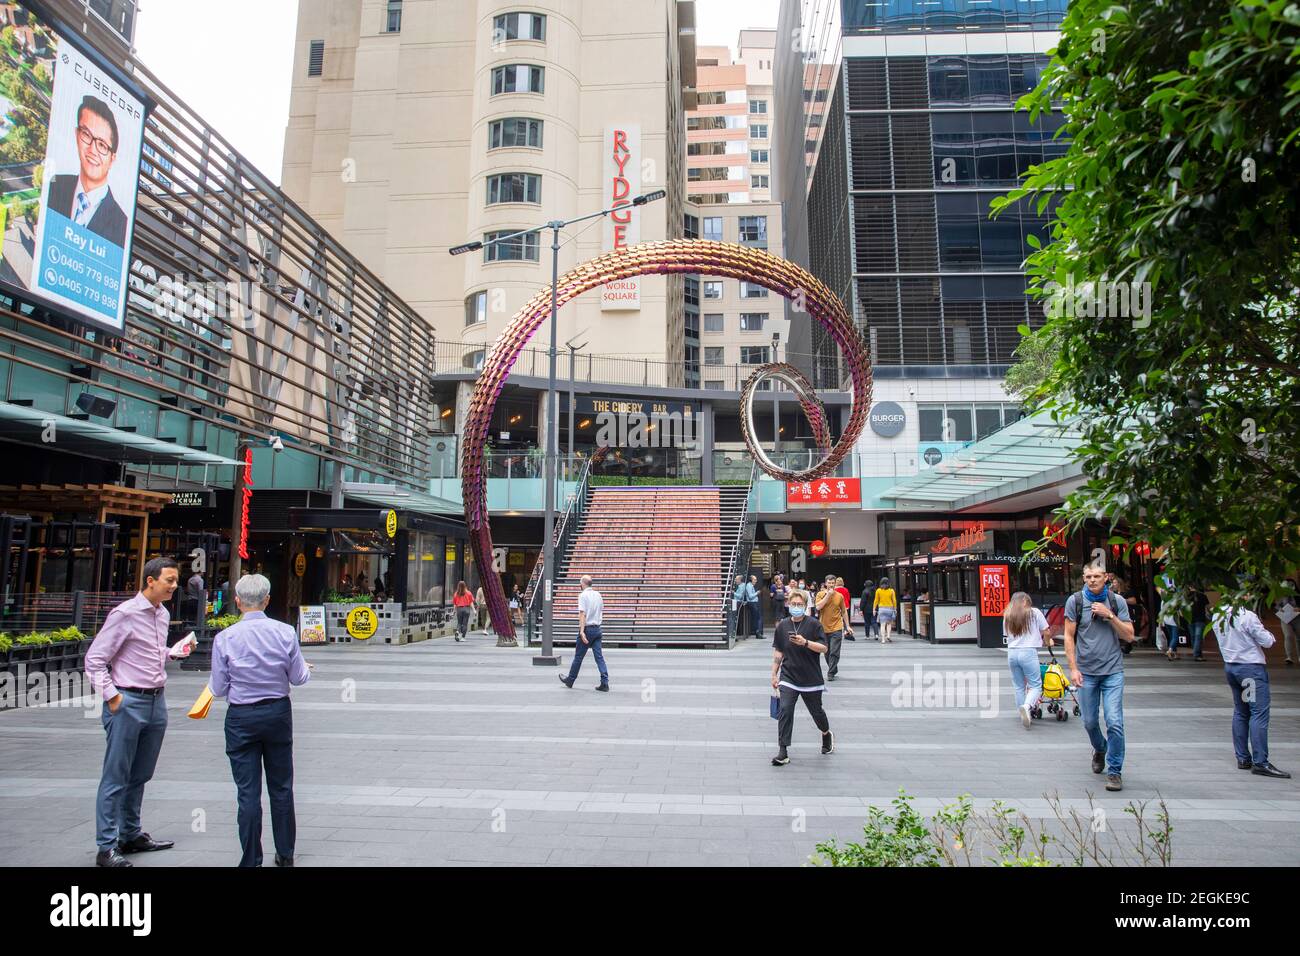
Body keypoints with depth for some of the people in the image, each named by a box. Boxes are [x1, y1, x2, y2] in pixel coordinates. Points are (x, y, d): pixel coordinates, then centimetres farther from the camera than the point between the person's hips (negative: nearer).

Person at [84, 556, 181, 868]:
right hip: (129, 703, -7)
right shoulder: (125, 614, -12)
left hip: (157, 702, 7)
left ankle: (132, 835, 28)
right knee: (116, 778, 0)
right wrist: (112, 697, -13)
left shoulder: (164, 615, 11)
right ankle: (107, 847, 8)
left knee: (140, 776, 16)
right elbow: (95, 659, -10)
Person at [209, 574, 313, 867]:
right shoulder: (285, 633, -9)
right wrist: (306, 668, 20)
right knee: (281, 787, 15)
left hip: (241, 718, -1)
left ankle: (251, 861, 13)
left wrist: (213, 683, 18)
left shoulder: (225, 638, -11)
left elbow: (219, 689, -4)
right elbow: (299, 678, -2)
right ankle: (285, 855, 27)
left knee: (248, 792, 6)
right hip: (278, 713, 2)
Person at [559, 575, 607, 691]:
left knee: (578, 656, 8)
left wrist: (582, 631, -24)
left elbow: (582, 614, -20)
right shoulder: (598, 594, 9)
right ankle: (605, 683, -4)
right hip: (597, 628, 6)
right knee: (599, 656, 4)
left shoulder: (583, 595, -11)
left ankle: (570, 680, 23)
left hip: (587, 629, -6)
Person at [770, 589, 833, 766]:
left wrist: (805, 642, -26)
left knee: (816, 711, 13)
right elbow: (778, 652, 11)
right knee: (785, 711, -12)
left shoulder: (813, 625, -6)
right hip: (789, 677, 2)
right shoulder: (782, 626, 3)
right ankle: (783, 752, -9)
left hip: (811, 678, -1)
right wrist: (774, 674, 9)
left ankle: (827, 734, 45)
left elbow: (824, 648, -10)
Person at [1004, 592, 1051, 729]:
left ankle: (1024, 716, 16)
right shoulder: (1034, 612, 4)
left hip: (1011, 653, 4)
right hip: (1028, 652, -4)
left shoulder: (1007, 616, 14)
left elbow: (1006, 635, 13)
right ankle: (1027, 706, -24)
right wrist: (1048, 642, 28)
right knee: (1035, 685, 1)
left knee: (1019, 687, 12)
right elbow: (1046, 632, 9)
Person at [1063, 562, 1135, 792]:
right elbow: (1069, 636, 1)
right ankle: (1099, 750, 41)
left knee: (1114, 722, -8)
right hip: (1086, 671, 1)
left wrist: (1110, 616, -12)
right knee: (1090, 722, 10)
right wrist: (1073, 668, -5)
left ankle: (1115, 771, 5)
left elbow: (1129, 636, 1)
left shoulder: (1117, 601, 2)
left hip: (1113, 671, 0)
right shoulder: (1075, 601, -1)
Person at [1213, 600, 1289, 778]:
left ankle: (1243, 758, 18)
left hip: (1229, 666, 7)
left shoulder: (1217, 616, 4)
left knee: (1240, 712, 14)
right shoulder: (1247, 616, -17)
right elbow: (1267, 642, -11)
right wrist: (1271, 637, 9)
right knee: (1259, 713, -5)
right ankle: (1260, 763, -7)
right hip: (1251, 666, -7)